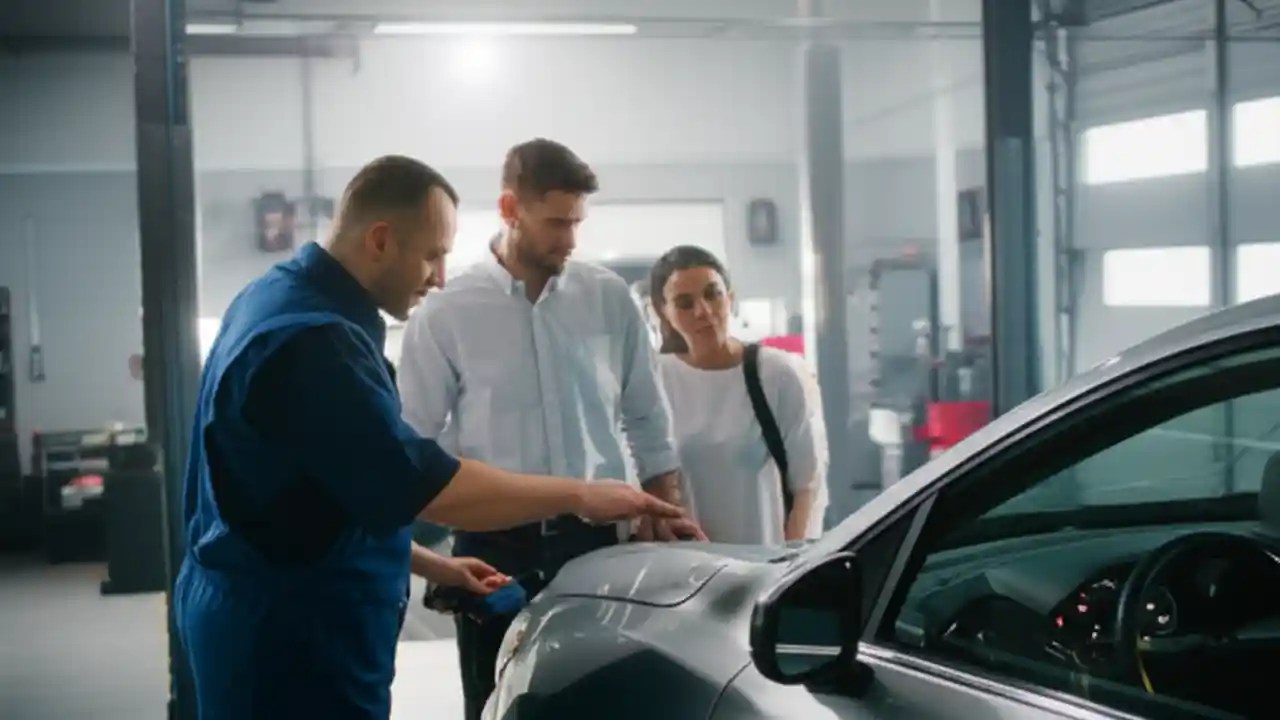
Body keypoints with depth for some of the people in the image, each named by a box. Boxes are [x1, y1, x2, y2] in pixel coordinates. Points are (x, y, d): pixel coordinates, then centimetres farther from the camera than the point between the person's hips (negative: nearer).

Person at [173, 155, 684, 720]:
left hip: (267, 615, 11)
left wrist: (428, 565, 16)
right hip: (292, 632, -11)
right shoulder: (312, 340, -24)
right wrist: (578, 495, -18)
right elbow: (417, 484, -26)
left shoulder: (284, 300, 10)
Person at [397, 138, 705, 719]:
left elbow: (648, 420, 10)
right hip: (494, 548, -2)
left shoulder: (610, 299, 2)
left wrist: (667, 512, 5)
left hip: (596, 539, 2)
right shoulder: (447, 313, -5)